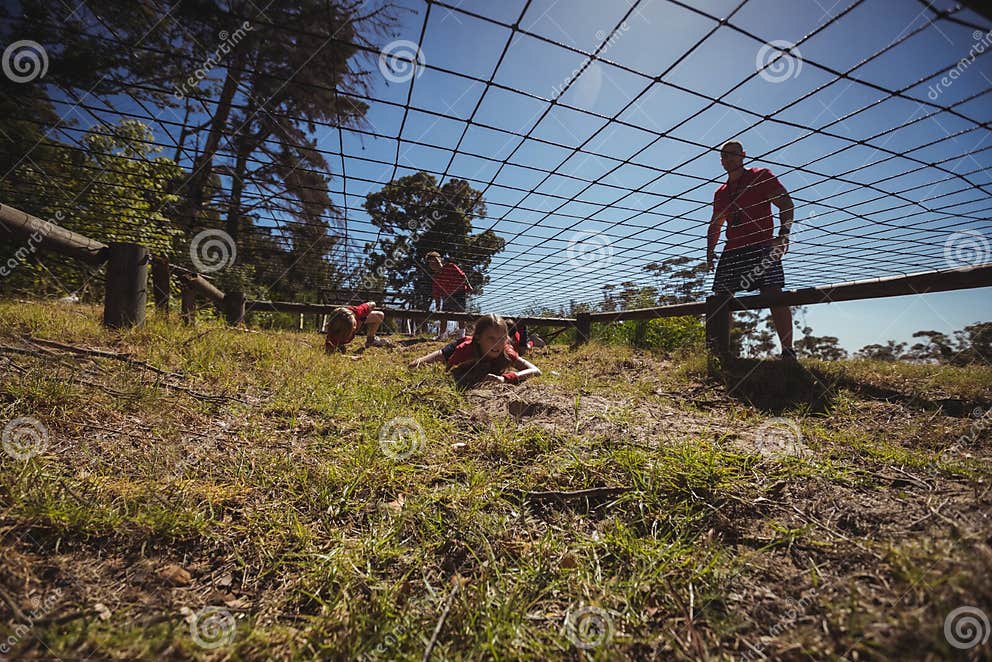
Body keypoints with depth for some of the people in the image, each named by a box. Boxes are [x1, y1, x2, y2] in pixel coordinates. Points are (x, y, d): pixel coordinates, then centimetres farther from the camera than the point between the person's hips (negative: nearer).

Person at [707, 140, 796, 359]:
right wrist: (710, 252, 16)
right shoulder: (720, 193, 23)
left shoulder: (761, 176, 8)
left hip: (761, 246, -5)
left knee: (773, 294, -18)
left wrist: (783, 234, -15)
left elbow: (786, 204, 1)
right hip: (731, 250, 6)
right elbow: (715, 225, 30)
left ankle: (788, 352, -16)